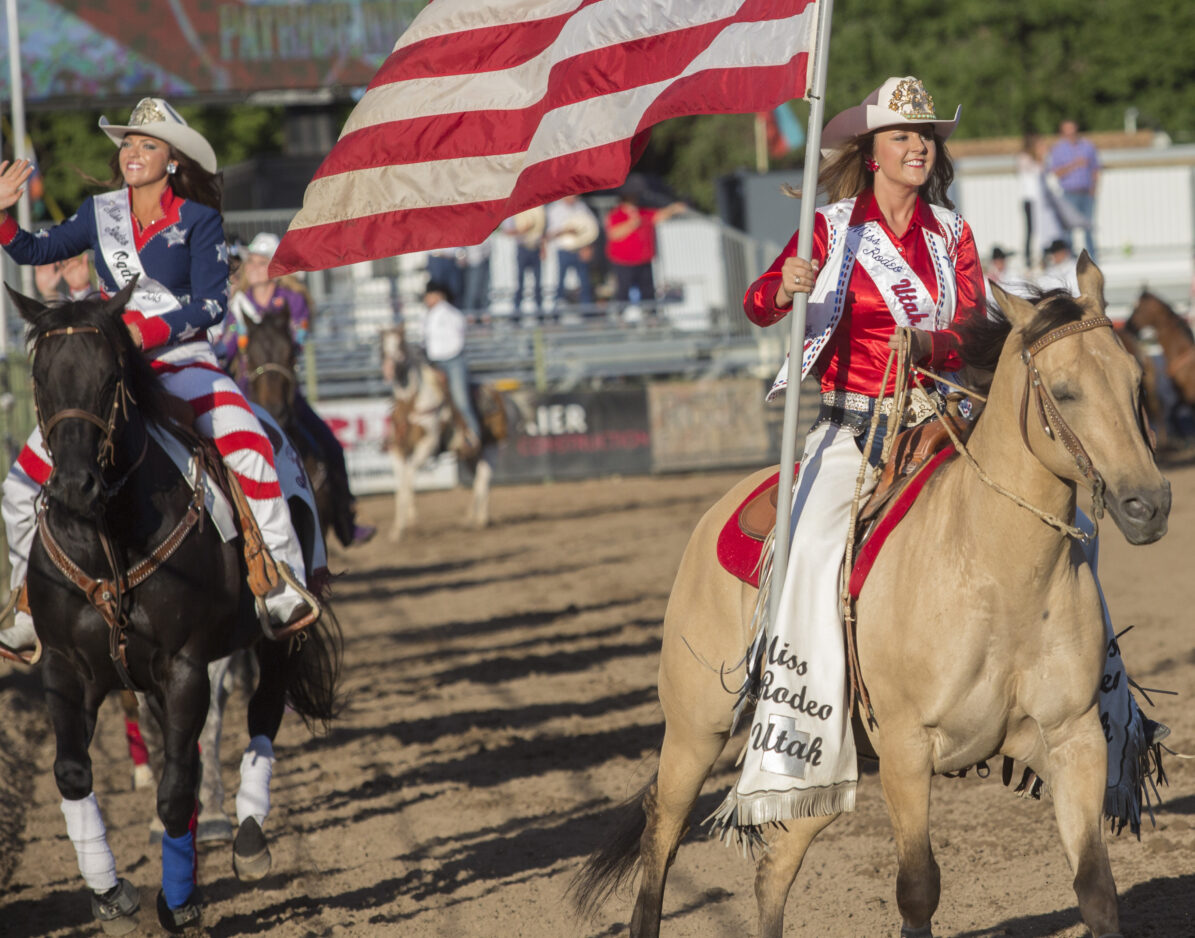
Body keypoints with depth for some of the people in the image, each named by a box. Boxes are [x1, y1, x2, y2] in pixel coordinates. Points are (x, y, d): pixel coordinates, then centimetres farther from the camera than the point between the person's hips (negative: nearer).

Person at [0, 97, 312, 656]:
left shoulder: (199, 222, -4)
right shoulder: (100, 214, 8)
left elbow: (211, 305, -11)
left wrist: (149, 330, -24)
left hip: (182, 362, -4)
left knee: (248, 451, -31)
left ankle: (283, 586, -23)